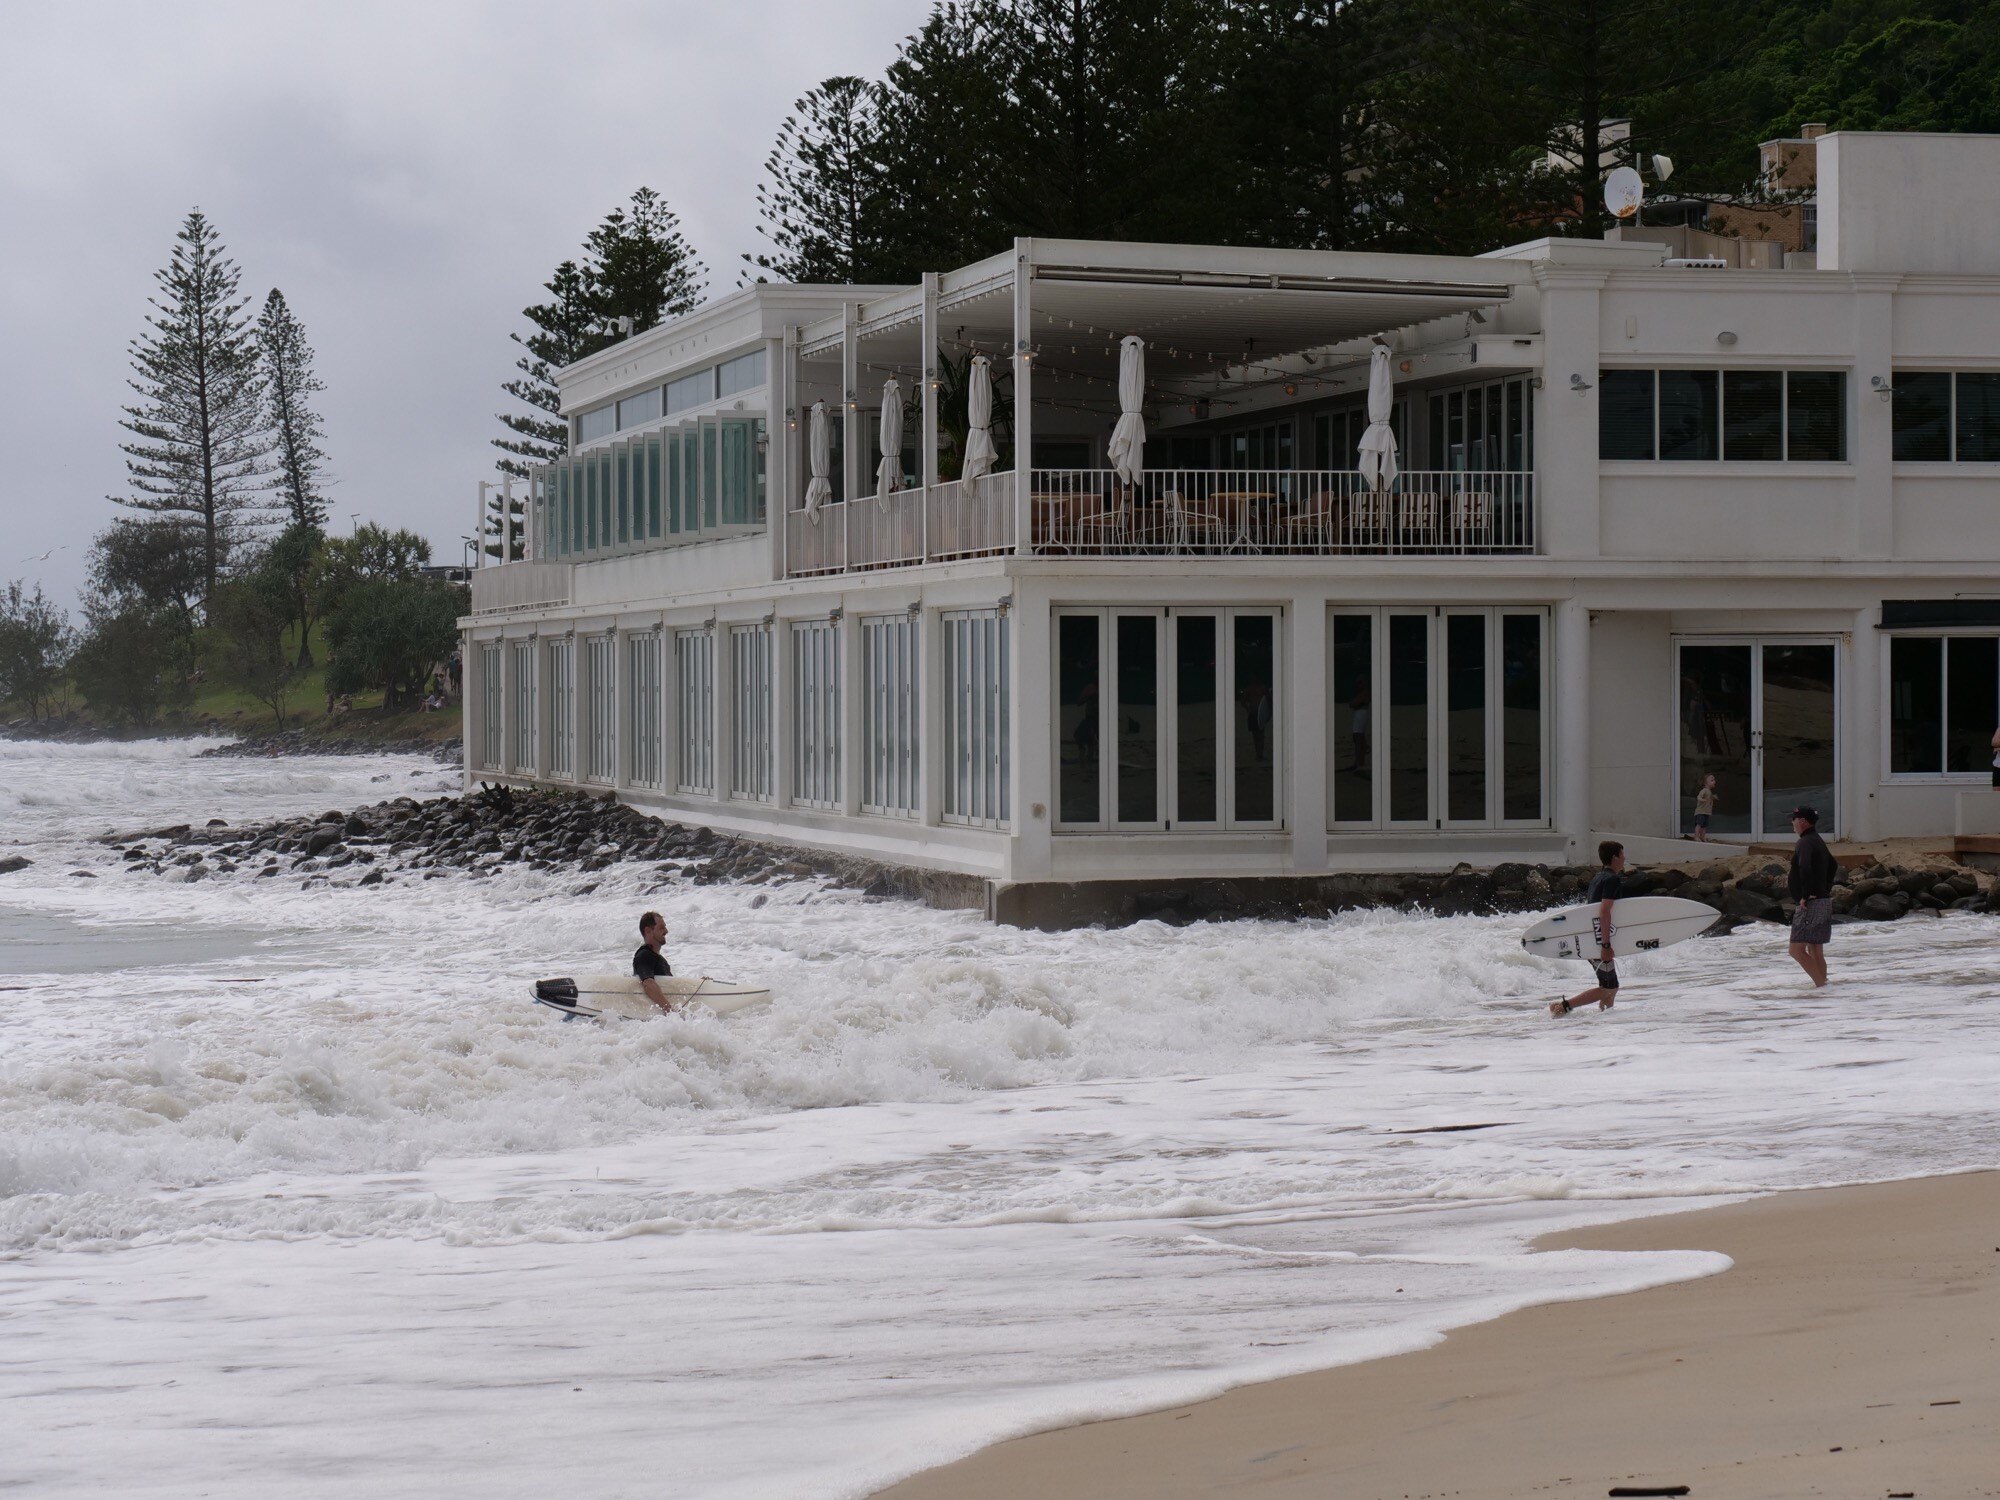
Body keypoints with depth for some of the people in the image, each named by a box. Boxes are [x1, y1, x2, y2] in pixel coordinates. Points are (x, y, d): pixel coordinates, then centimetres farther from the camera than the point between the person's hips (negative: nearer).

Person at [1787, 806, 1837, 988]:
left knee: (1797, 949, -11)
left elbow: (1805, 868, -31)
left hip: (1811, 904, -10)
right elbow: (1834, 865, 32)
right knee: (1815, 951, 13)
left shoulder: (1806, 843, -14)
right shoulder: (1818, 841, 17)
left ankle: (1821, 985, -16)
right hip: (1824, 901, 10)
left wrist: (1805, 895, -24)